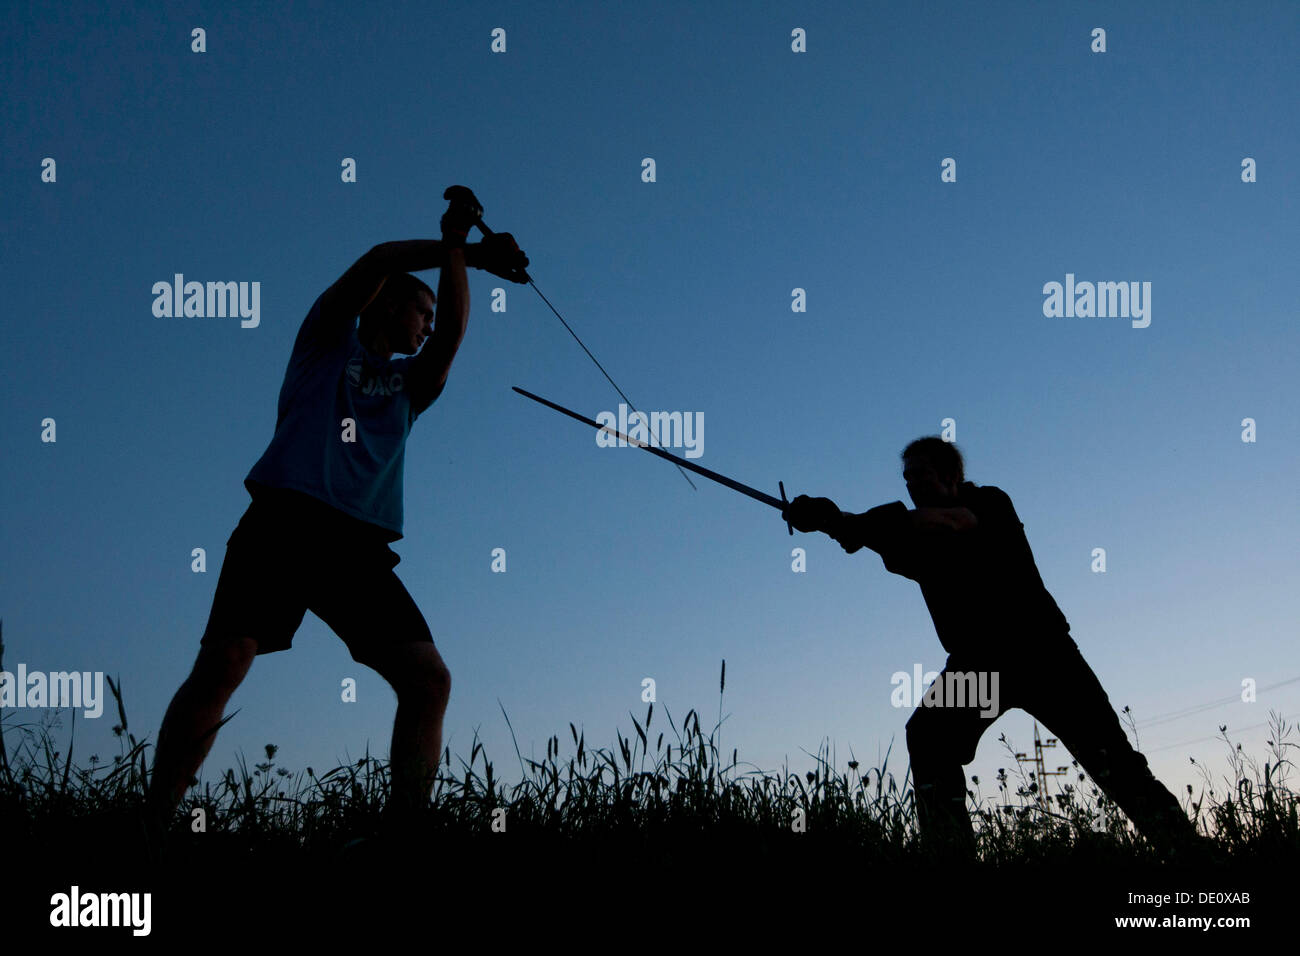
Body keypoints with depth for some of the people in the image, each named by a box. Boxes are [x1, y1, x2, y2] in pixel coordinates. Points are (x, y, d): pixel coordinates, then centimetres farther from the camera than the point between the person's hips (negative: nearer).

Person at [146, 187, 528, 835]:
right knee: (220, 667, -18)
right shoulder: (327, 340, 19)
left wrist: (457, 248, 0)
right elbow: (376, 262, 6)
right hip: (283, 522, -4)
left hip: (360, 546, 5)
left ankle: (402, 830, -7)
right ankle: (152, 824, -10)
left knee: (429, 680, -11)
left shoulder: (410, 385, 27)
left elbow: (452, 335, 9)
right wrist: (458, 250, 7)